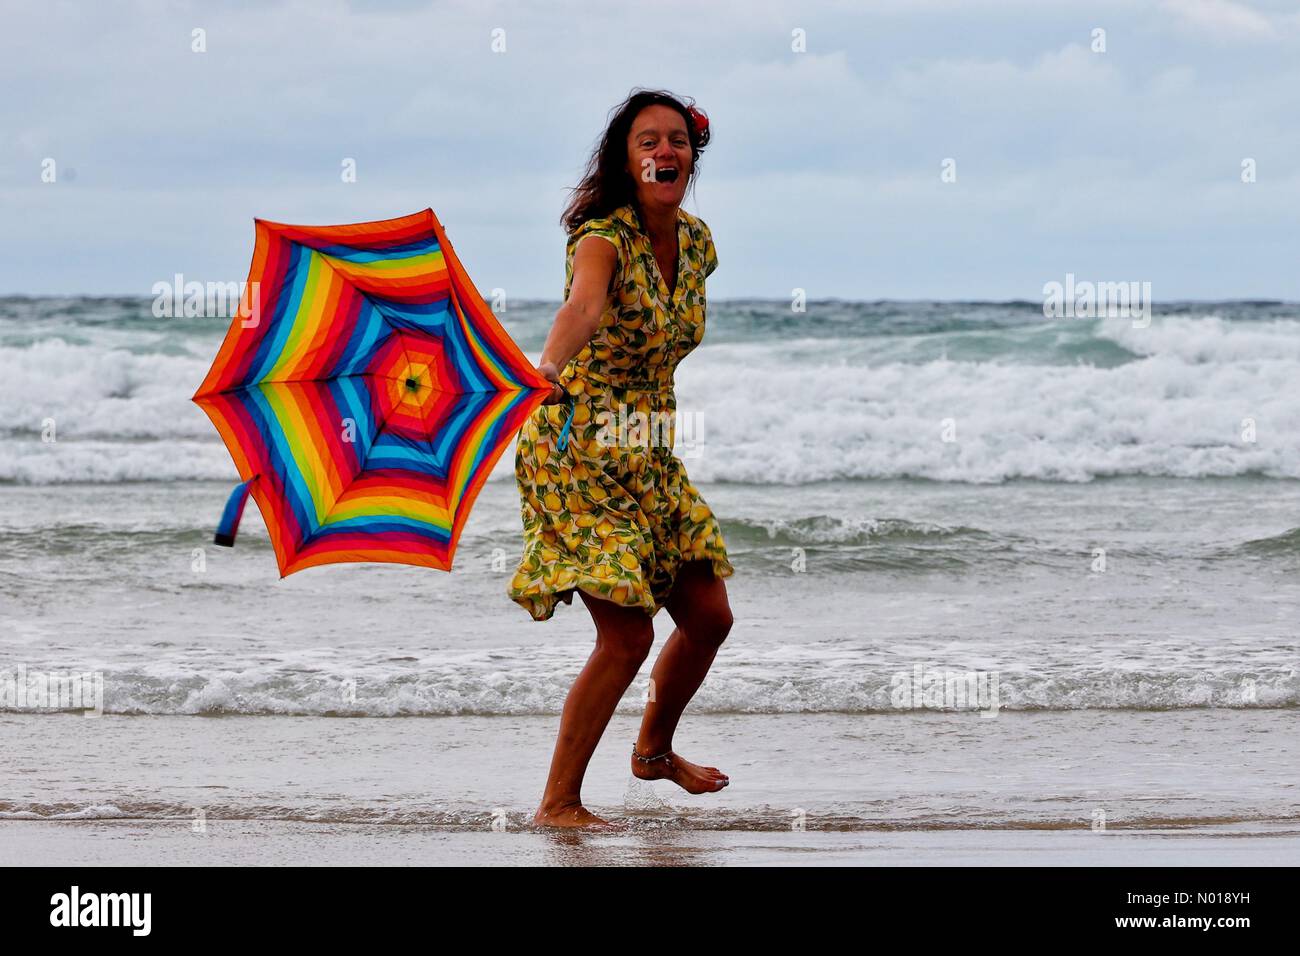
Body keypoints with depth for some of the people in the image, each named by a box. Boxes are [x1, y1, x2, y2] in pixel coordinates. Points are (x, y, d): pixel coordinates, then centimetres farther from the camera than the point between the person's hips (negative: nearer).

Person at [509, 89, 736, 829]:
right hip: (577, 450, -8)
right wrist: (551, 366, -62)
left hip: (651, 455, 8)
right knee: (629, 634, -15)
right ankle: (559, 803, -4)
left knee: (709, 616, 11)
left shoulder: (696, 242, 3)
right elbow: (583, 305, -44)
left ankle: (655, 751, 37)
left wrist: (656, 416, 15)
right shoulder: (603, 238, -20)